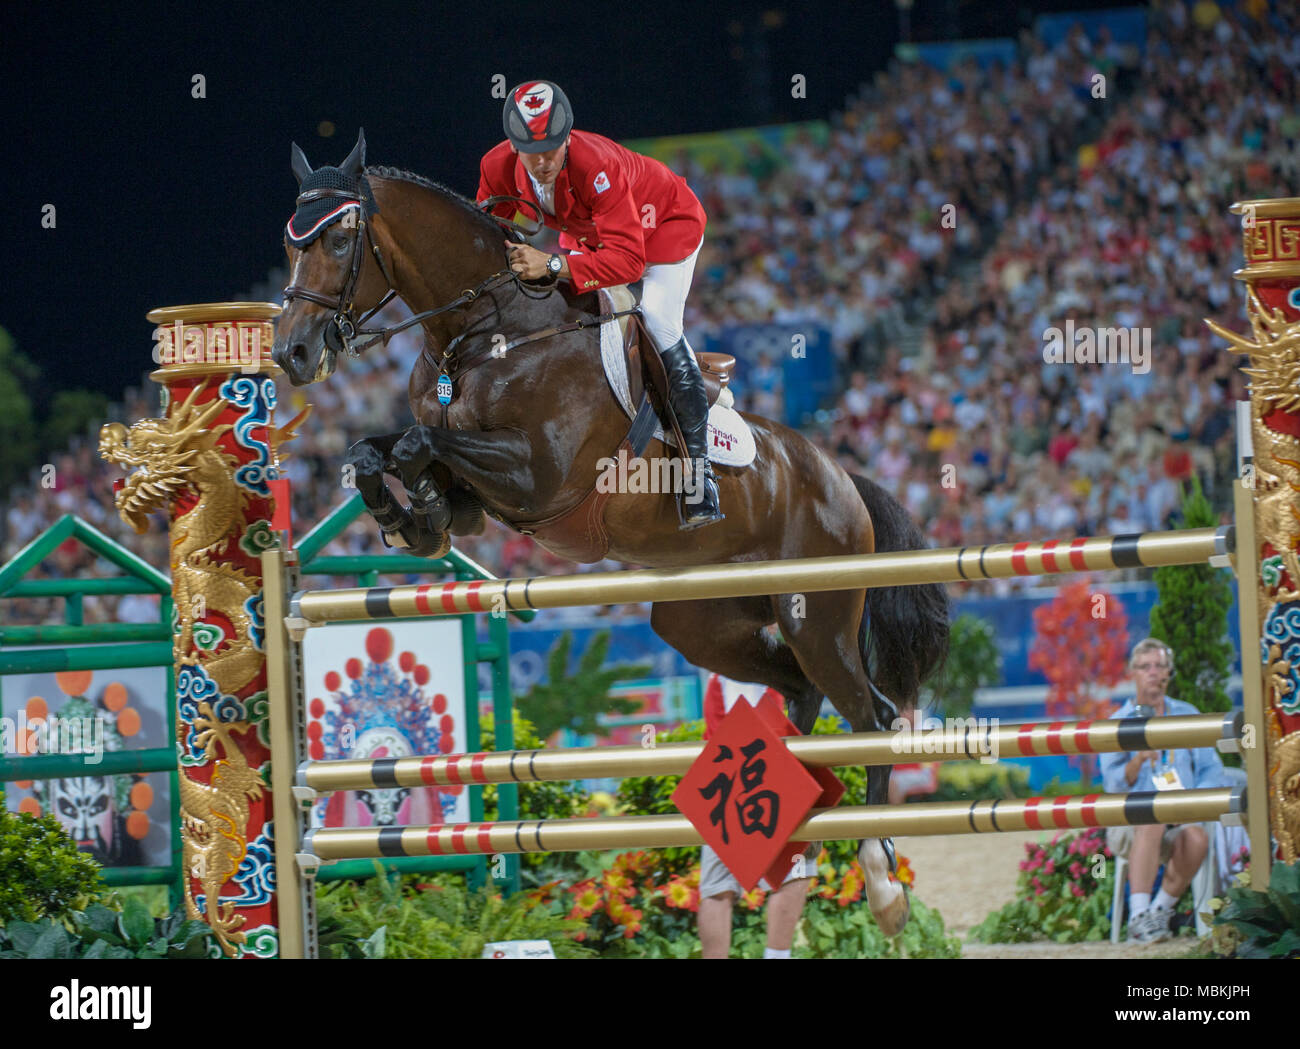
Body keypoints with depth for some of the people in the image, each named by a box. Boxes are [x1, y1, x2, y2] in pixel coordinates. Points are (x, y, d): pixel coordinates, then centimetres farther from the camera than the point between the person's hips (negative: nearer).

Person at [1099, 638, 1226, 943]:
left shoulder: (1187, 715, 14)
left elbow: (1213, 772, 10)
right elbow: (1114, 785, -3)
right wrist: (1138, 760, -22)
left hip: (1180, 819, 2)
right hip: (1128, 824, -2)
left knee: (1196, 837, -34)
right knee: (1153, 818, -38)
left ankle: (1160, 911, -14)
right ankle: (1139, 917, -45)